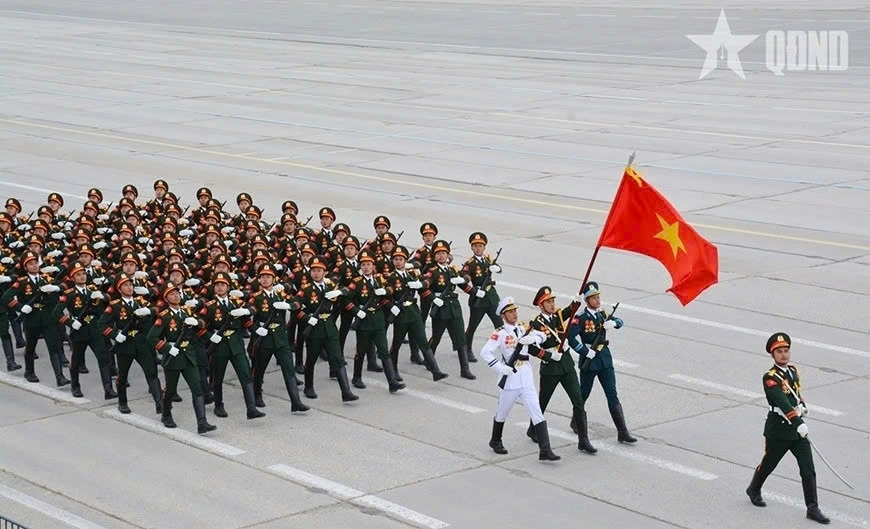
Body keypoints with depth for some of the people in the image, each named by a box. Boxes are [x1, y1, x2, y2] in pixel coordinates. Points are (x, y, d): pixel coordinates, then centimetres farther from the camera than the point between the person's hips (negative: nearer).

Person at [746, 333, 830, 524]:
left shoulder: (793, 370, 7)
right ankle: (754, 490, 43)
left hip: (798, 429, 6)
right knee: (768, 464, 15)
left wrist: (802, 406, 11)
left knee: (808, 469, -2)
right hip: (778, 431, -6)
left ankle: (813, 509, 2)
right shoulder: (770, 378, -18)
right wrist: (798, 422, -39)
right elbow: (782, 402, -31)